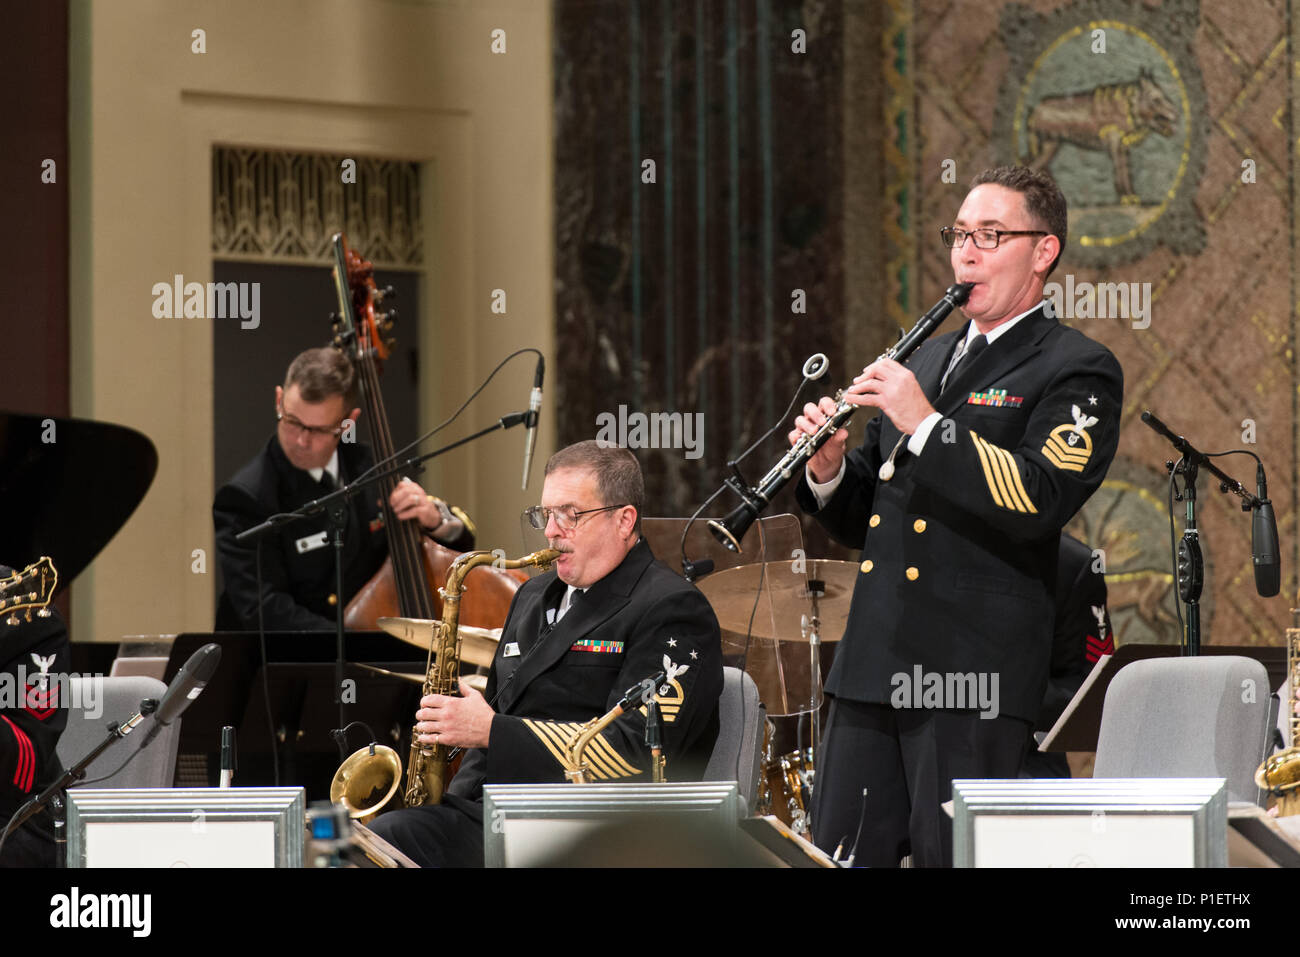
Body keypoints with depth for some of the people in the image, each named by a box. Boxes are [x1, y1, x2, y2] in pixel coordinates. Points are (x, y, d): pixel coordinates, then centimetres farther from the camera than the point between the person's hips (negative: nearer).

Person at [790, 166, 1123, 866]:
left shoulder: (1077, 370, -1)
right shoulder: (926, 361, 22)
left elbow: (1043, 499, -19)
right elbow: (859, 519, 24)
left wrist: (927, 425, -19)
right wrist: (828, 471, 2)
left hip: (973, 672, -7)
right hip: (872, 663, 7)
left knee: (953, 858, -7)